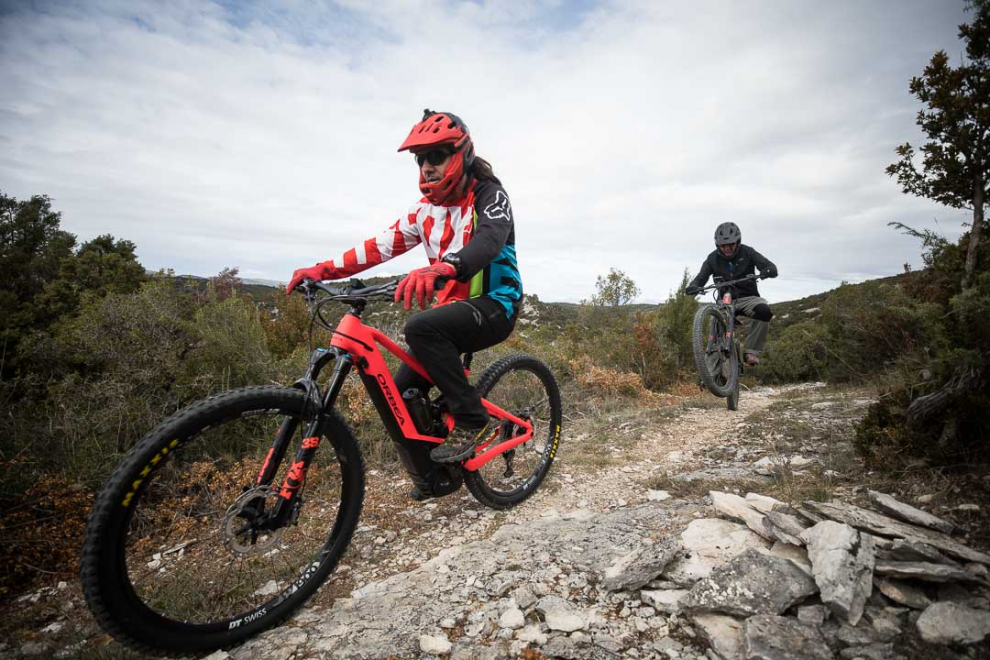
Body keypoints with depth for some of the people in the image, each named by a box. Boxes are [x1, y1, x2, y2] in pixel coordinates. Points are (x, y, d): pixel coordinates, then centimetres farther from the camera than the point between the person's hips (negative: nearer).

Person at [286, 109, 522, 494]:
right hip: (453, 310, 7)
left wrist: (438, 269, -50)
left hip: (493, 306, -7)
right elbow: (381, 245, 5)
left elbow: (489, 241, -30)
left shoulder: (489, 195, -9)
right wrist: (323, 270, -7)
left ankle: (473, 421, -20)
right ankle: (434, 476, 19)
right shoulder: (427, 209, 11)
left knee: (420, 328, -34)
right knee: (401, 394, -1)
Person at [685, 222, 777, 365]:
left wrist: (768, 271, -37)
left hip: (747, 298, 0)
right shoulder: (713, 258, 1)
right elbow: (701, 277, -7)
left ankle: (751, 351, -20)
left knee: (764, 311, -33)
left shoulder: (747, 253, -2)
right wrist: (693, 287, -32)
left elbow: (771, 267, -10)